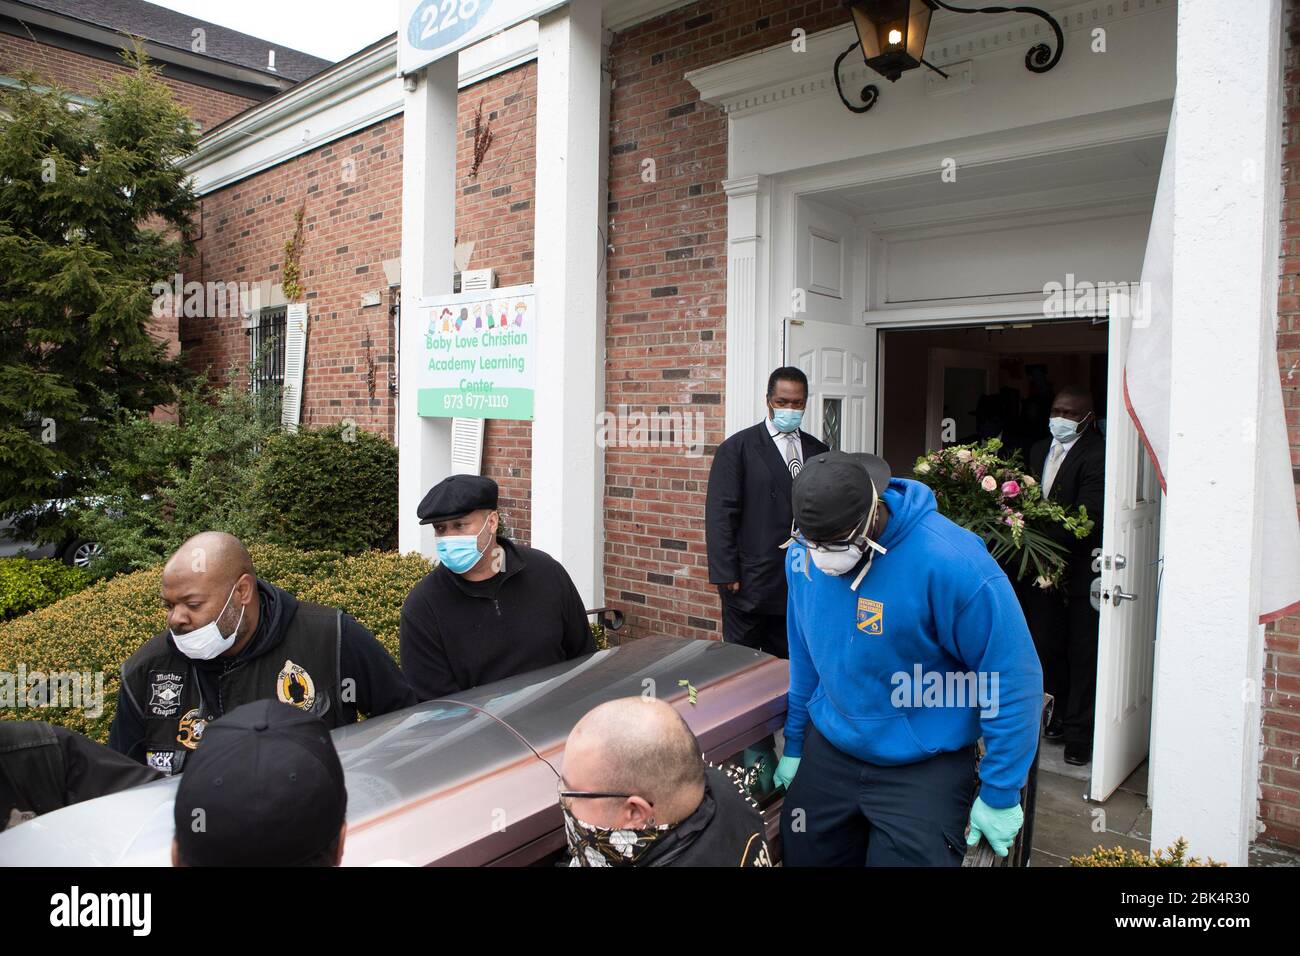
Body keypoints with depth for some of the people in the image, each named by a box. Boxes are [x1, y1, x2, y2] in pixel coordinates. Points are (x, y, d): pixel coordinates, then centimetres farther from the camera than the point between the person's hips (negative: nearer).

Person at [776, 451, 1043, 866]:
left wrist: (1000, 795, -11)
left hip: (925, 768, -4)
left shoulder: (951, 561, -25)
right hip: (827, 753, 5)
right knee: (803, 856, 10)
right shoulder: (802, 556, -6)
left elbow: (1012, 679, -16)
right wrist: (794, 744, 15)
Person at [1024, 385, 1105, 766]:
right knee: (1046, 648, 14)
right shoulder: (1038, 451, 11)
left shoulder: (1096, 455, -14)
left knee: (1082, 653, 5)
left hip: (1081, 571, -7)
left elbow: (1087, 517, -23)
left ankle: (1079, 733, 16)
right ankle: (1058, 717, 30)